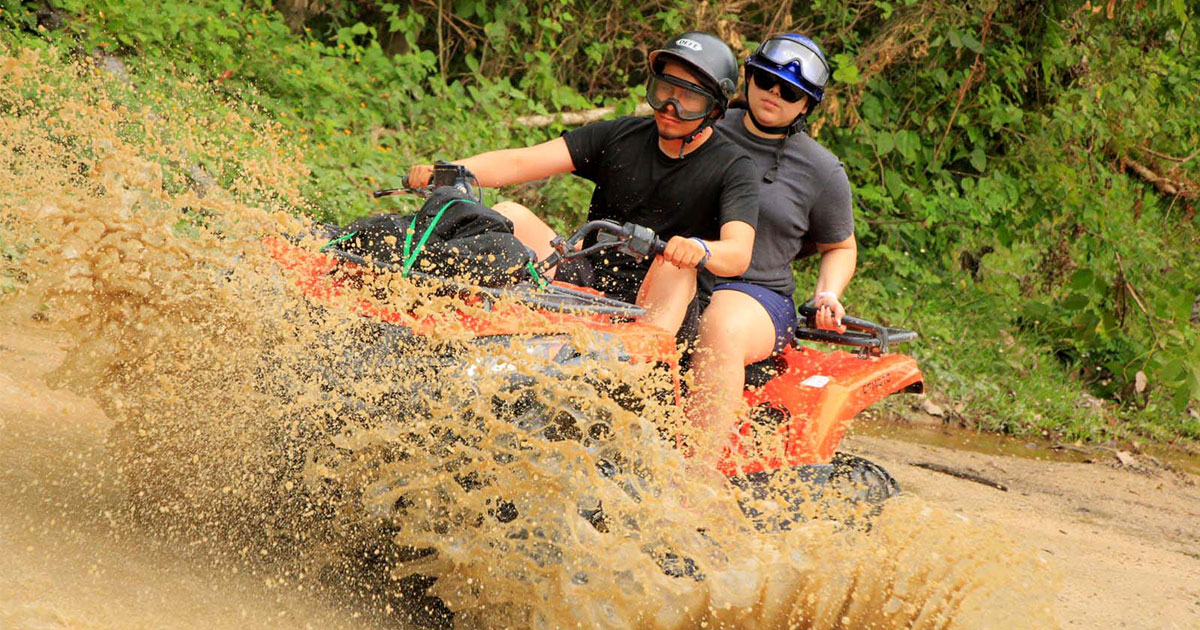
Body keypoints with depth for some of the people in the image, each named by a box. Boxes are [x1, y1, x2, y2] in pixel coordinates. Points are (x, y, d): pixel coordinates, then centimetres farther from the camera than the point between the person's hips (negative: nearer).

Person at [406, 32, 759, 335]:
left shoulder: (733, 168, -5)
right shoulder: (620, 136, 5)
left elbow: (739, 254, -22)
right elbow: (523, 162, -3)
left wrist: (700, 250, -46)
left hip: (652, 300, -4)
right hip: (585, 281, 4)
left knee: (676, 268, -36)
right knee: (509, 216, -12)